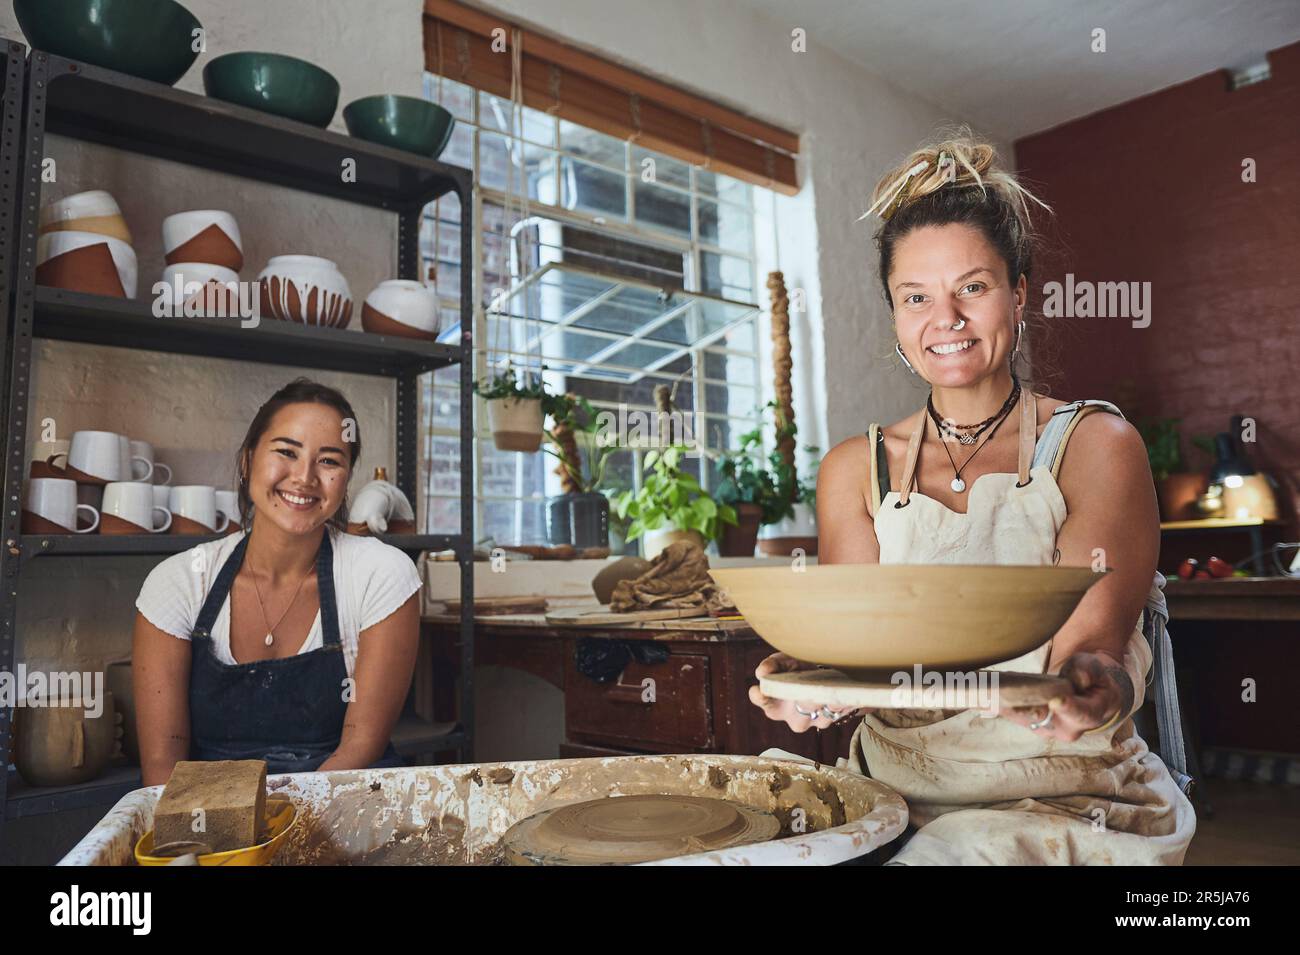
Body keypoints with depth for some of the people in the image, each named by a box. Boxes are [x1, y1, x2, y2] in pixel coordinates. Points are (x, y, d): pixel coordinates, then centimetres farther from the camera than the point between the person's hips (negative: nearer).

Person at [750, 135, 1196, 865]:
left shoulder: (1094, 444, -3)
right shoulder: (856, 470, 5)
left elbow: (1092, 639, -12)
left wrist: (1093, 690, -34)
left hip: (1065, 802, -2)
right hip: (894, 796, 3)